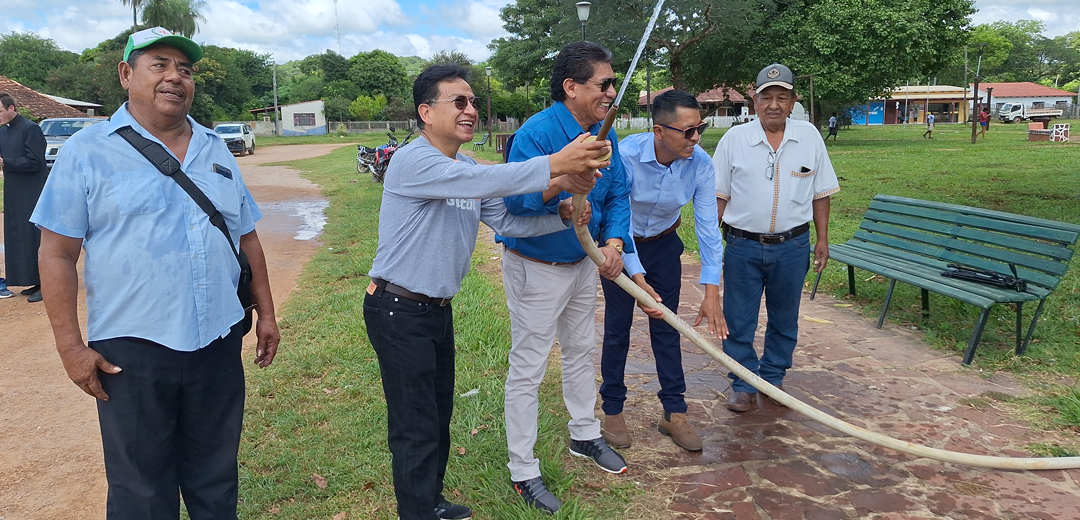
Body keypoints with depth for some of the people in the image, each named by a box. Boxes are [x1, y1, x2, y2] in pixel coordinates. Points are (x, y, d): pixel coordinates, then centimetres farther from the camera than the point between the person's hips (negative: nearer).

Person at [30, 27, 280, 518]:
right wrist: (70, 345, -9)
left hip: (218, 343, 4)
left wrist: (266, 313, 11)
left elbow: (246, 237, 14)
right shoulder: (87, 152, -4)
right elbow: (57, 254, -5)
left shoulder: (216, 150, 10)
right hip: (131, 352, -3)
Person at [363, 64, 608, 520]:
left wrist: (563, 215, -11)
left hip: (438, 308, 9)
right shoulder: (412, 161, -21)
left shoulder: (467, 168, 9)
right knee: (417, 426, 0)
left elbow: (505, 220, 4)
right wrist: (554, 167, -41)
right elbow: (481, 181, -36)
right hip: (399, 311, -9)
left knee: (439, 415, 20)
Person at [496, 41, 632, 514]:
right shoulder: (535, 134, -26)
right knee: (528, 369, 2)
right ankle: (523, 471, 16)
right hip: (535, 267, -7)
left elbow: (618, 195, 0)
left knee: (581, 351, 22)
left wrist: (613, 243, -16)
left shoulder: (603, 136, -4)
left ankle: (584, 435, 44)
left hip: (583, 262, 8)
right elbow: (517, 204, -36)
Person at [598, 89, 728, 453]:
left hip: (664, 245, 3)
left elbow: (708, 225, -19)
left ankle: (674, 413, 17)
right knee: (617, 328, 3)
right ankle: (612, 410, 20)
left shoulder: (700, 163, -21)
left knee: (666, 328, 5)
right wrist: (638, 279, -36)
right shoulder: (625, 156, -31)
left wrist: (712, 291, -24)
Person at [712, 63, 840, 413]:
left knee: (784, 319, 14)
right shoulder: (734, 139, -3)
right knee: (738, 321, 4)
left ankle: (774, 378, 31)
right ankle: (743, 385, 18)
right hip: (742, 246, -1)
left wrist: (822, 239, 6)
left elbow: (820, 193, 7)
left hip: (792, 247, 2)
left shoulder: (810, 138, 2)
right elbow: (718, 196, 1)